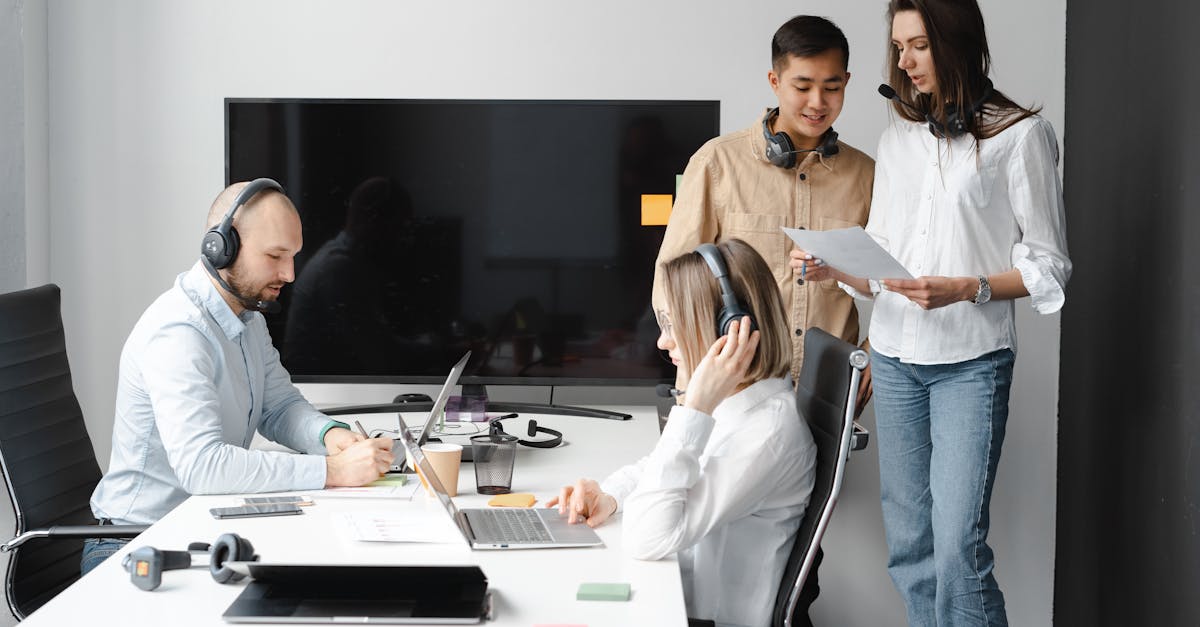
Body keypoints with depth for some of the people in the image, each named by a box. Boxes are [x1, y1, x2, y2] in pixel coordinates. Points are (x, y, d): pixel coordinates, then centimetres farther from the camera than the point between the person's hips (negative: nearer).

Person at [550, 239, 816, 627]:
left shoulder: (769, 427, -26)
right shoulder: (732, 398, 1)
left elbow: (646, 539, -30)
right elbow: (661, 464, 19)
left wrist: (697, 407, -31)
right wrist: (610, 495, -2)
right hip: (670, 595, 8)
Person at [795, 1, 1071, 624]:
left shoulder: (1019, 135, -2)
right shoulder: (897, 139, 14)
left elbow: (1048, 267, -3)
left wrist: (966, 289, -17)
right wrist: (834, 268, -5)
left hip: (971, 362, -5)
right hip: (895, 356, 5)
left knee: (958, 545, -12)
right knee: (907, 542, 8)